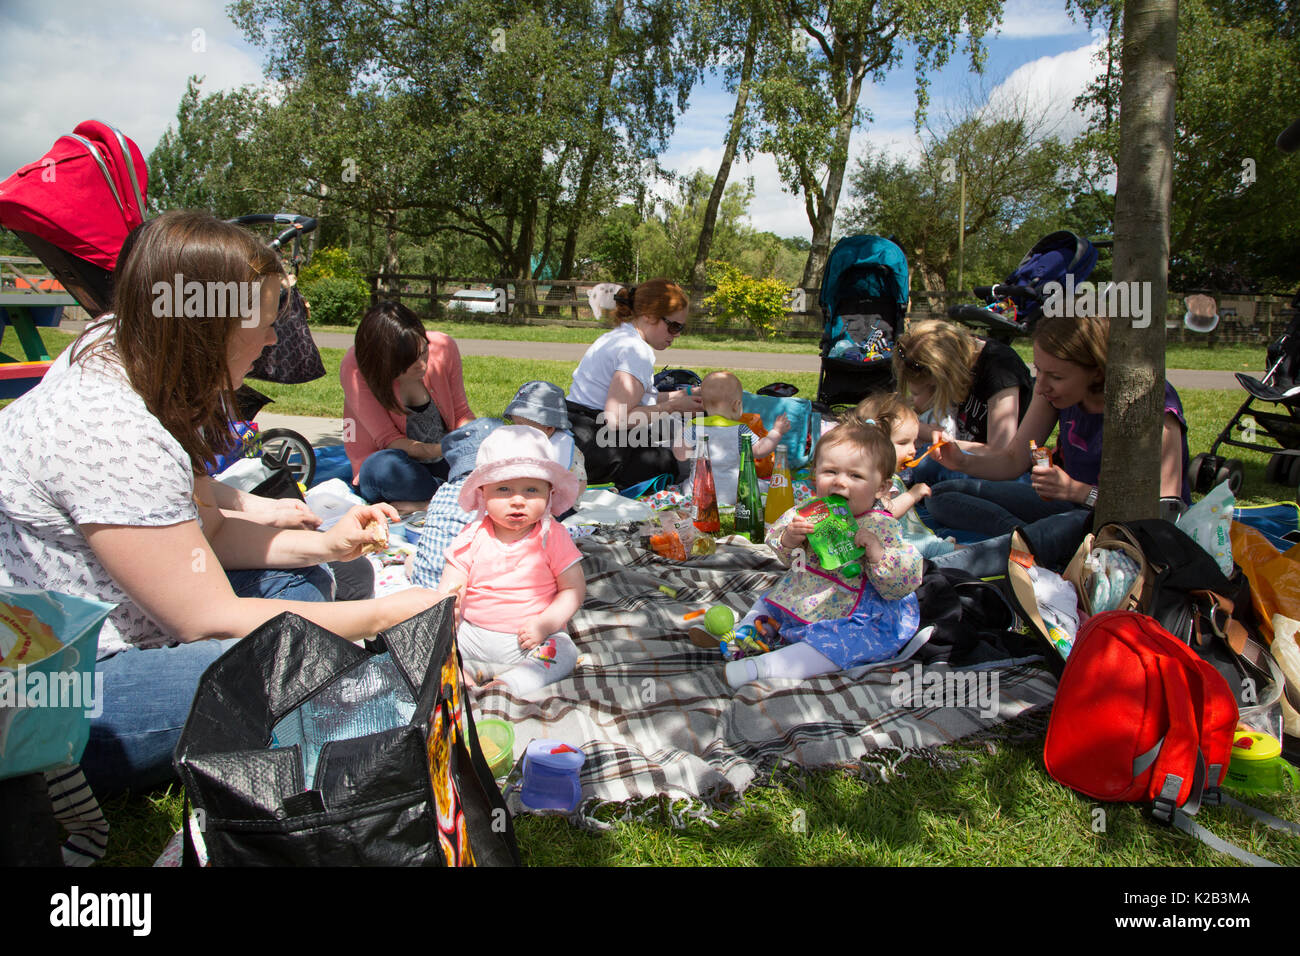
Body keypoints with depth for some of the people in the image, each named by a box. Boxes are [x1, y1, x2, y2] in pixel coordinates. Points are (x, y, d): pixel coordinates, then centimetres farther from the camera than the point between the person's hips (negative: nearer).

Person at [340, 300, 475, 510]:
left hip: (441, 463, 4)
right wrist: (439, 450, -37)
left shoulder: (443, 347, -12)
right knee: (385, 466, -39)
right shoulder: (356, 369, -20)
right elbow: (389, 440, -19)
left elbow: (461, 413, 0)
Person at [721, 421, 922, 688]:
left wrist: (876, 550, -34)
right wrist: (788, 539, -16)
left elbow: (904, 583, -19)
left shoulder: (880, 526, -17)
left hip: (851, 619, -8)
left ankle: (761, 666, -35)